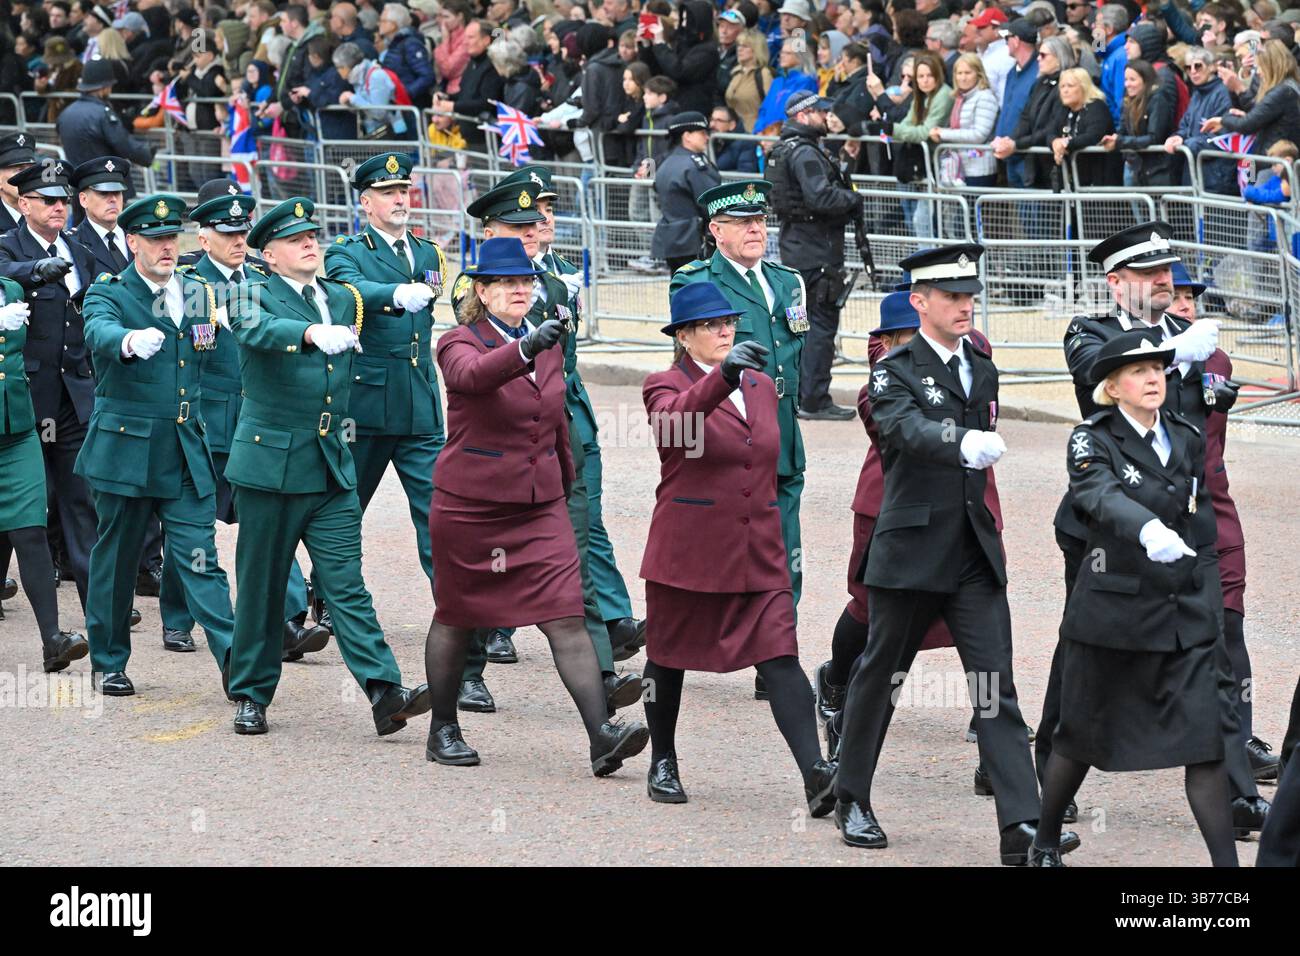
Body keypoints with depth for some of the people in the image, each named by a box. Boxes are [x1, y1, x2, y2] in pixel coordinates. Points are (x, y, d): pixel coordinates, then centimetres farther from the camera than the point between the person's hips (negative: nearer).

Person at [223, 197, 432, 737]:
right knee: (261, 586, 5)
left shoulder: (343, 299, 13)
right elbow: (257, 329, -29)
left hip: (333, 468, 4)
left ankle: (384, 693, -16)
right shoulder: (252, 296, -4)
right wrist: (312, 333, -46)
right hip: (269, 464, -4)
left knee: (346, 585, -5)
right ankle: (251, 696, 17)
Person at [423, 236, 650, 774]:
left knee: (567, 618, -9)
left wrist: (567, 482, 30)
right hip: (469, 504, -3)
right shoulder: (460, 344, -8)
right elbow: (475, 374, -34)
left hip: (541, 507, 4)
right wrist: (526, 348, -51)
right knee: (457, 619, 10)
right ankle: (442, 730, 26)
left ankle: (602, 736, -17)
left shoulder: (549, 347, 9)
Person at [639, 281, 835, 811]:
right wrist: (724, 375, -49)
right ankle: (662, 764, 31)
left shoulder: (762, 386, 12)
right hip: (686, 548, -3)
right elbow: (677, 418, -32)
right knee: (669, 657, 11)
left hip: (758, 553, 3)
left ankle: (815, 776, -20)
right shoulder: (666, 386, -6)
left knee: (781, 658, -9)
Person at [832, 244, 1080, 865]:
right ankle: (851, 801, 27)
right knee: (880, 675, 9)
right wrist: (964, 443, -45)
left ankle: (1021, 827, -12)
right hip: (910, 552, -5)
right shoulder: (895, 372, -7)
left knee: (996, 688, -5)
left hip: (976, 554, 5)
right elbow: (911, 429, -28)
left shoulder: (983, 371, 13)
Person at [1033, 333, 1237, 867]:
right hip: (1112, 612, -3)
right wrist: (1147, 529, -48)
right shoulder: (1093, 440, -8)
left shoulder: (1187, 440, 8)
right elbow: (1102, 496, -29)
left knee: (1205, 742, -7)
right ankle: (1044, 847, 30)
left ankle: (1226, 863, -7)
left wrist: (1205, 592, 15)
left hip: (1185, 614, 3)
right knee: (1083, 736, 10)